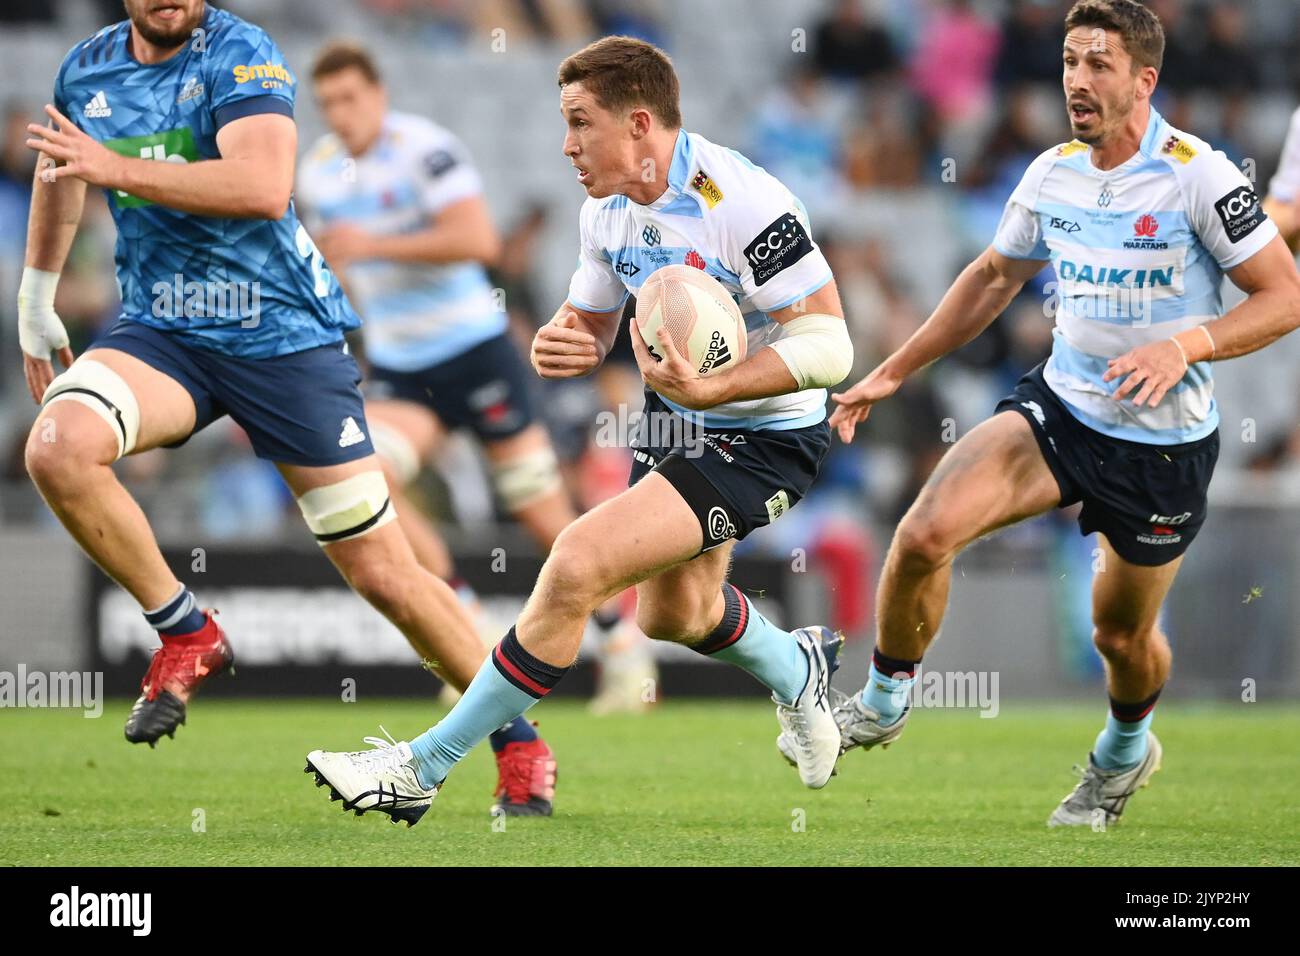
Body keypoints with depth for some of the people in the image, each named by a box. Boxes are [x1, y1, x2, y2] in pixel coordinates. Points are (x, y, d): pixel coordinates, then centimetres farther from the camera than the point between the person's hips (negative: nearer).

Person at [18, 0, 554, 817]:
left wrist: (116, 168, -33)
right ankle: (186, 633, -8)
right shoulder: (88, 71, 5)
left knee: (382, 572, -2)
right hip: (161, 331, 4)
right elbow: (59, 168, 29)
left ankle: (520, 745, 17)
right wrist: (37, 295, 33)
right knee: (58, 449, -28)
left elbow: (265, 186, -31)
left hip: (284, 333, -4)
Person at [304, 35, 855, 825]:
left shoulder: (744, 203, -27)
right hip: (679, 419, 9)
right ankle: (800, 670, 59)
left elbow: (830, 345, -28)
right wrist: (560, 346, -13)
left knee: (578, 565, -22)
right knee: (674, 614, 27)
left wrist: (711, 389, -37)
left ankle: (423, 768, -14)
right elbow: (591, 323, 12)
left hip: (762, 441, -9)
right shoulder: (607, 211, -2)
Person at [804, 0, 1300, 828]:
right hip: (1060, 408, 4)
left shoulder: (1198, 175, -17)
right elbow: (995, 277, 17)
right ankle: (885, 702, 5)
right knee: (926, 532, -18)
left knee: (1123, 633, 10)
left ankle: (1127, 746, 45)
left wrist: (1186, 347, -30)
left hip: (1165, 441, -4)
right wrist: (893, 372, 16)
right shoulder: (1052, 174, 0)